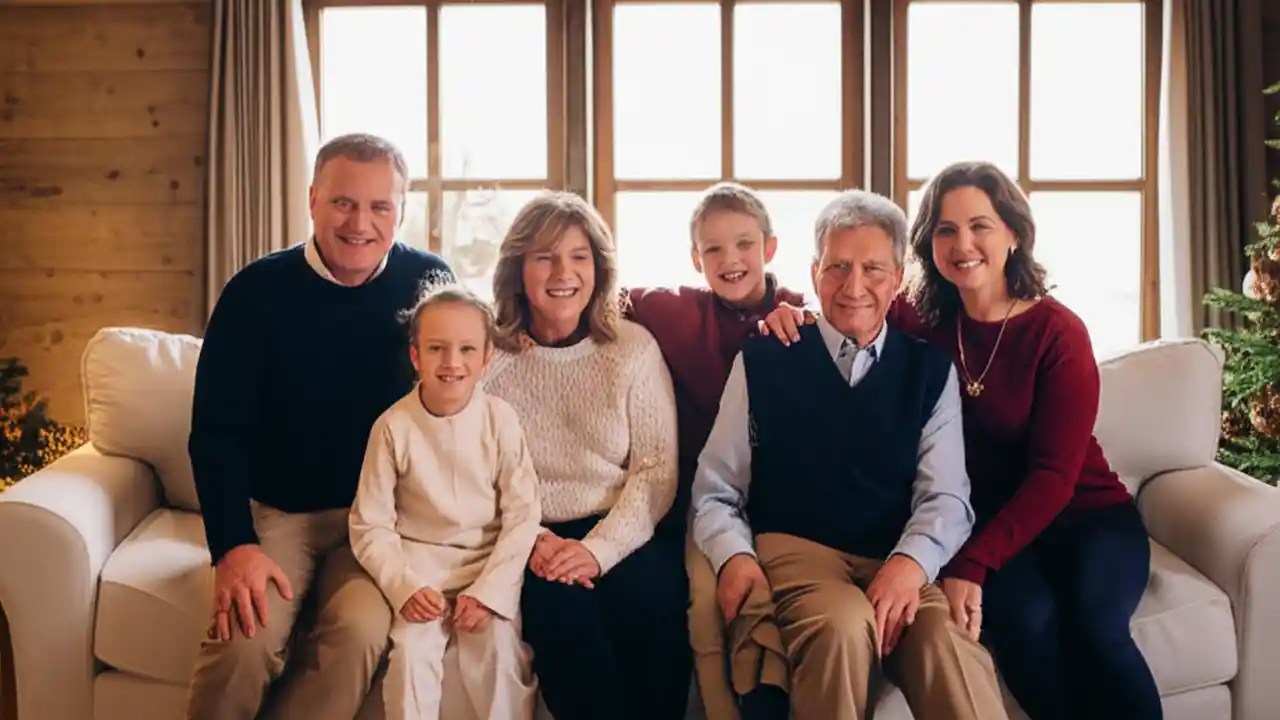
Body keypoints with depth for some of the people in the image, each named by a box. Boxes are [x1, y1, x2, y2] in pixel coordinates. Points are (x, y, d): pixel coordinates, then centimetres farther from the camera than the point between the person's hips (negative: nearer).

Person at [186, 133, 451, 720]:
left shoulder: (430, 285, -2)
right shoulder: (257, 291, -5)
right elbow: (217, 429, -5)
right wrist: (233, 545, -18)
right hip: (274, 510, 0)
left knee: (359, 630, -28)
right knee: (246, 637, -26)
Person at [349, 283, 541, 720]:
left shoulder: (501, 420, -9)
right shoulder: (394, 426, -10)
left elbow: (522, 515, -7)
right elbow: (370, 525, -5)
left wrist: (488, 590, -15)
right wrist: (404, 586, -18)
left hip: (491, 559, 0)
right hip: (419, 560, 0)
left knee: (499, 648, -19)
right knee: (410, 648, -20)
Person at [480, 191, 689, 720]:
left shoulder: (634, 348, 6)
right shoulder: (489, 357, 4)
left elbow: (656, 470, -1)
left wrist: (599, 549, -16)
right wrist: (533, 541, -19)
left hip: (623, 535, 1)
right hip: (532, 541, 0)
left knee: (650, 599, -28)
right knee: (564, 606, -30)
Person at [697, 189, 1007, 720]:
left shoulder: (931, 370, 12)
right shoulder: (763, 361, 8)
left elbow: (946, 496, 2)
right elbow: (715, 492, 8)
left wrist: (911, 562, -19)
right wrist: (736, 559, -13)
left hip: (898, 564, 0)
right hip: (793, 550, 0)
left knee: (948, 642, -34)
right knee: (843, 623, -34)